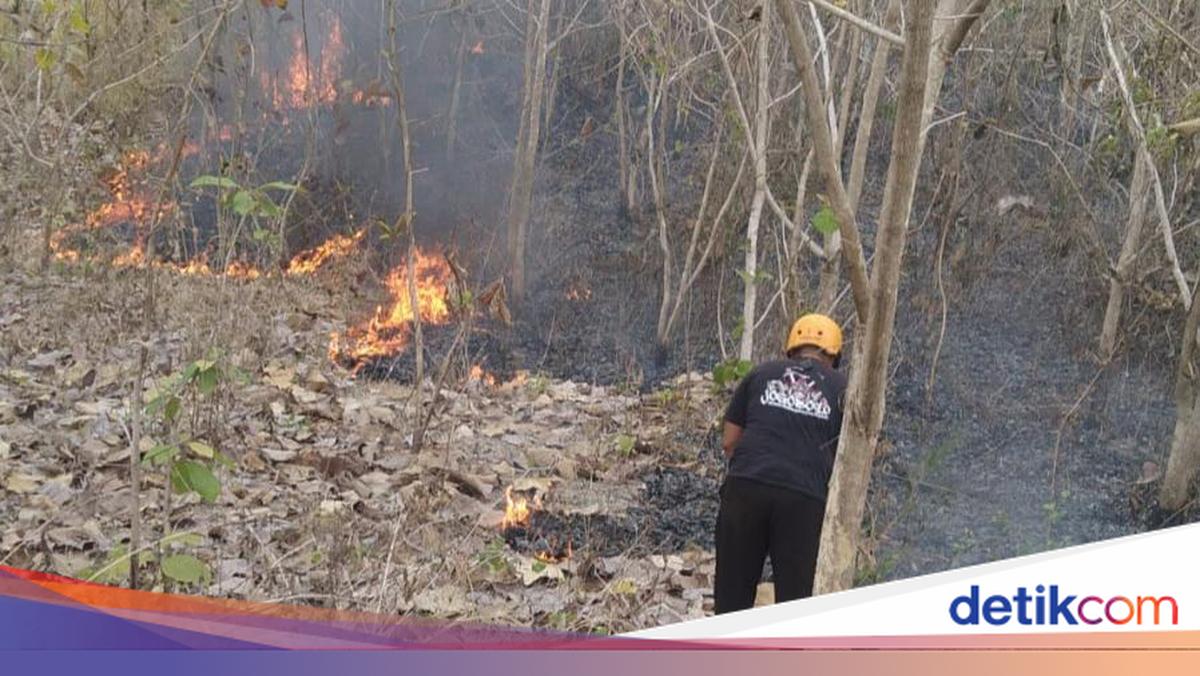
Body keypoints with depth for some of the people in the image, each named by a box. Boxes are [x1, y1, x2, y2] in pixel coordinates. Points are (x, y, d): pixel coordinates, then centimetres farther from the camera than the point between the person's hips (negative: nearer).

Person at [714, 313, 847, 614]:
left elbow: (729, 442, 16)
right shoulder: (841, 387, 13)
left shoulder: (761, 373, 16)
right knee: (794, 596, 8)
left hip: (745, 488, 1)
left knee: (732, 593, 11)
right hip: (805, 498, -1)